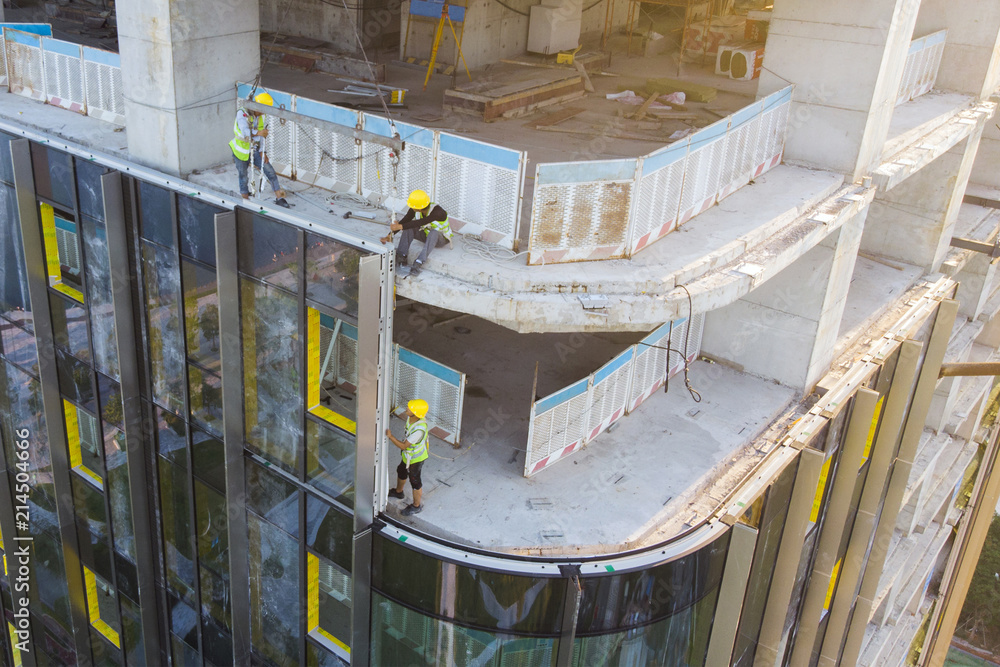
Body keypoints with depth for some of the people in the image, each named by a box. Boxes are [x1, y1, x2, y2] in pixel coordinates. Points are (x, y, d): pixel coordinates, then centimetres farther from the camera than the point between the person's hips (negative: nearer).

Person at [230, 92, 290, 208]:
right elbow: (245, 131, -35)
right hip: (241, 152, -5)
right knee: (243, 178, 7)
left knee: (270, 171, -4)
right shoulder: (242, 113, -19)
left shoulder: (261, 116, 1)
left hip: (255, 151, 5)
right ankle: (246, 201, 25)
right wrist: (258, 132, -49)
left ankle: (279, 198, 3)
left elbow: (261, 137, 7)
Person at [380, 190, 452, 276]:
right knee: (409, 227, -21)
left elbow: (420, 223, -44)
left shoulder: (438, 212, -36)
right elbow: (404, 221, -17)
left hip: (441, 239, -5)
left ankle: (419, 263, -46)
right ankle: (401, 256, -27)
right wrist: (390, 235, -29)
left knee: (433, 233, -41)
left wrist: (400, 226, -48)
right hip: (426, 234, 5)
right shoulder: (415, 209, -17)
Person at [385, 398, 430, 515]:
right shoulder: (410, 418, -16)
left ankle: (416, 506, 38)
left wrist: (390, 436, -31)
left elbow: (404, 446, -35)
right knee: (401, 472, 31)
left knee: (415, 481, 14)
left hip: (415, 459, -9)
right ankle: (398, 492, 61)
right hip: (408, 455, 9)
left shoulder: (419, 429, -43)